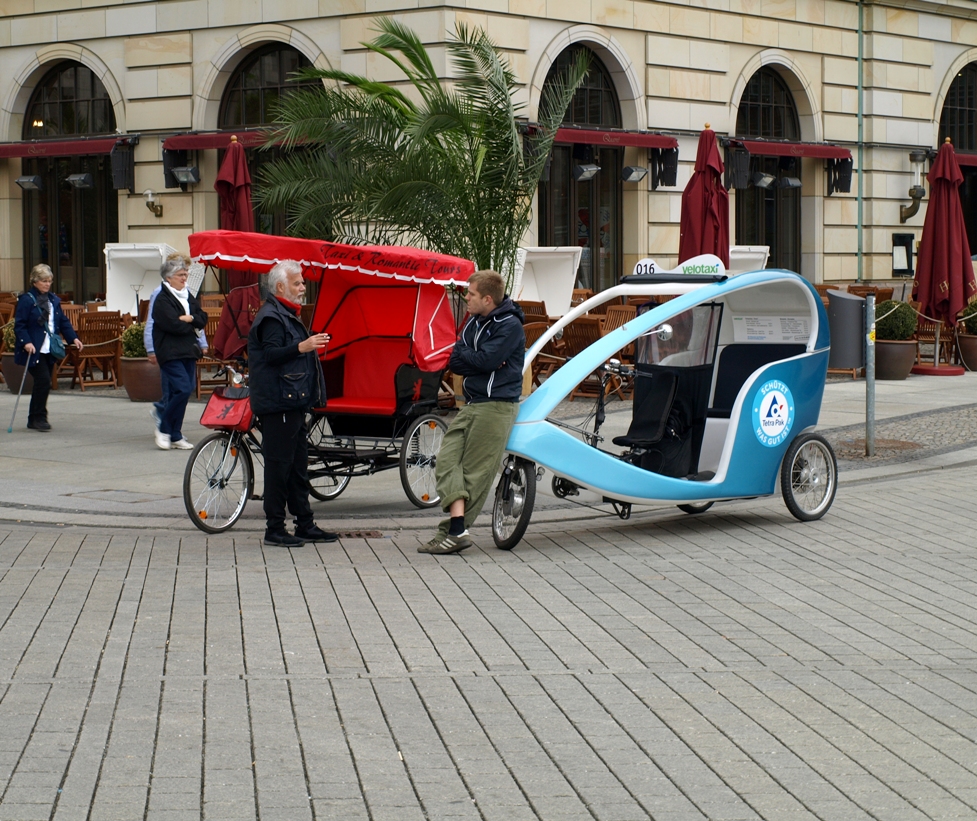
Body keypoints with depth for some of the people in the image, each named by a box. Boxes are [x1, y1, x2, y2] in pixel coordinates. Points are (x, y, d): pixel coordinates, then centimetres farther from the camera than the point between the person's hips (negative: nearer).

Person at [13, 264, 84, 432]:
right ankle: (38, 418, -6)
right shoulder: (26, 300, -8)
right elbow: (19, 325, -12)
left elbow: (63, 322, 16)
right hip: (34, 350, -7)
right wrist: (26, 342, -26)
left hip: (49, 351, 7)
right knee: (43, 381, -15)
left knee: (44, 383, 9)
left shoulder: (54, 300, 13)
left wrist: (73, 338, 3)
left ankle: (34, 420, 17)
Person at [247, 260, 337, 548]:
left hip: (293, 403, 11)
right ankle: (274, 529, -3)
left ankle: (305, 524, 19)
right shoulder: (271, 316, -12)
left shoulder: (288, 315, 21)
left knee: (298, 465, 13)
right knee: (279, 465, -7)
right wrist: (301, 347, -32)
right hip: (278, 404, -11)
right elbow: (271, 354, -23)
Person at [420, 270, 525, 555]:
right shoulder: (474, 324, 16)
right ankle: (458, 527, -16)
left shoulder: (510, 326, -9)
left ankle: (452, 531, -7)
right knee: (447, 460, -8)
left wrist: (464, 355, 0)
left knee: (475, 472, -7)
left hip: (496, 406, -8)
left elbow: (486, 360, -19)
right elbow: (455, 363, 8)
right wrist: (476, 360, -11)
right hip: (472, 404, 8)